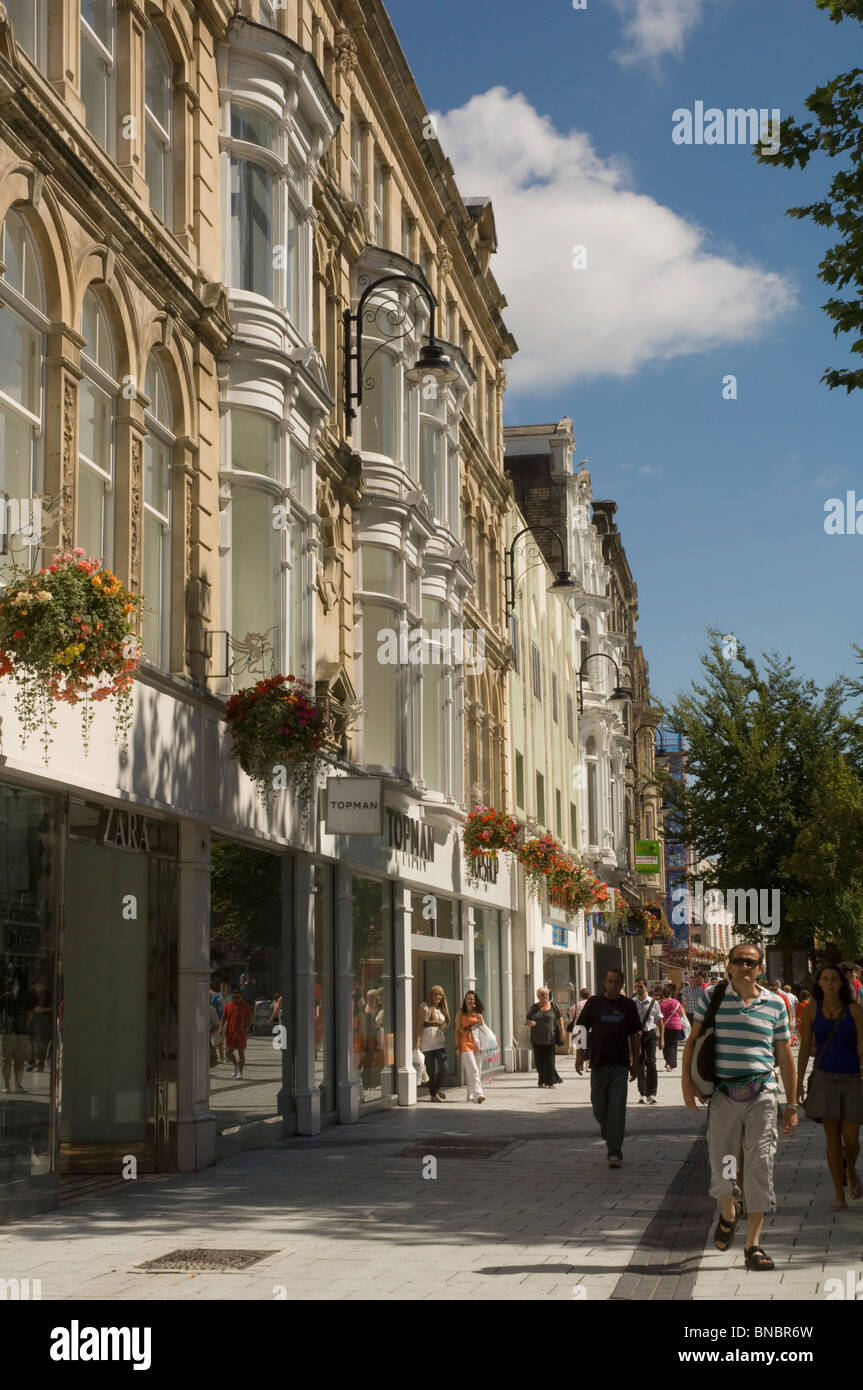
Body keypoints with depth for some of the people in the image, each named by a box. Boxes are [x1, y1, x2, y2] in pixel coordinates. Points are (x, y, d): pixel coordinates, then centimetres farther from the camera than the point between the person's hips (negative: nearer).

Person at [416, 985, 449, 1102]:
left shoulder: (442, 1009, 15)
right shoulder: (424, 1007, -3)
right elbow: (419, 1024, -8)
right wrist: (418, 1040, -17)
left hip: (439, 1041, 5)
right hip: (427, 1041, -5)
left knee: (443, 1067, -5)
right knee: (431, 1069, 0)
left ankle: (437, 1089, 20)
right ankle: (432, 1094, 13)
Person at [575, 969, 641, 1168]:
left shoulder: (628, 1006, 5)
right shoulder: (594, 1003, 3)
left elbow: (635, 1036, 10)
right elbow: (583, 1029, 5)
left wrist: (635, 1063, 9)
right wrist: (579, 1054, -6)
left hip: (620, 1065, -1)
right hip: (598, 1063, 1)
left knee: (617, 1110, -7)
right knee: (599, 1108, 7)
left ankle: (615, 1153, -5)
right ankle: (609, 1136, 33)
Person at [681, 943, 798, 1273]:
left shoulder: (775, 1004, 5)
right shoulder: (711, 998, 4)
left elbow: (784, 1054, 10)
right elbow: (693, 1039, 8)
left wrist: (791, 1103, 10)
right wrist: (687, 1081, -4)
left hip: (762, 1095, 0)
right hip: (722, 1094, 0)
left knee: (760, 1168, -5)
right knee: (722, 1166, 5)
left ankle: (753, 1245, 2)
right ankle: (727, 1216, 37)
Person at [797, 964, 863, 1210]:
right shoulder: (812, 1009, -3)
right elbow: (805, 1047, 2)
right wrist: (799, 1082, 0)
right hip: (824, 1079, 1)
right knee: (832, 1137, 0)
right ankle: (839, 1195, 10)